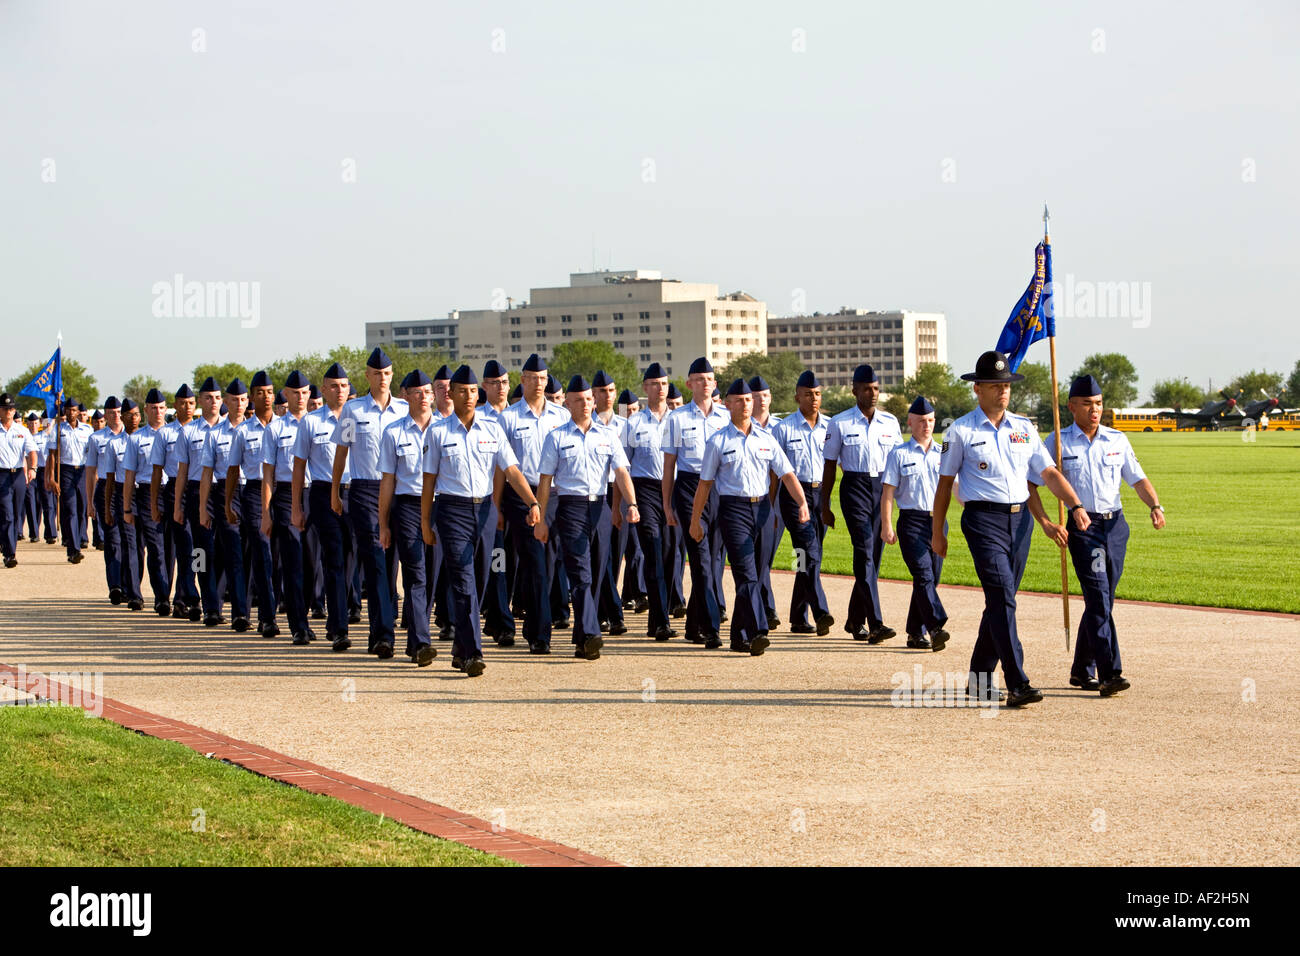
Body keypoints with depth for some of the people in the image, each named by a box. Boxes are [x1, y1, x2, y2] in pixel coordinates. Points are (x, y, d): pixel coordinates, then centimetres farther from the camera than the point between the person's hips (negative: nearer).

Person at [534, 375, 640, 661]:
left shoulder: (608, 436, 11)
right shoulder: (556, 438, 4)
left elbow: (621, 472, 2)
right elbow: (545, 480, 4)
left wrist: (632, 504, -13)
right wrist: (540, 519, -1)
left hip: (599, 507, 4)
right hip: (571, 507, -4)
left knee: (596, 575, 6)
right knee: (581, 574, -14)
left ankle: (581, 641, 14)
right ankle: (589, 635, -26)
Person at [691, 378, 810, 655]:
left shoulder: (766, 438, 12)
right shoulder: (718, 441, 3)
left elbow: (786, 474, 7)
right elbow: (705, 484, 5)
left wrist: (802, 502, -9)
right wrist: (695, 521, 4)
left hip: (762, 507, 4)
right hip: (733, 509, -4)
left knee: (756, 576, 7)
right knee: (746, 573, -15)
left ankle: (739, 637, 16)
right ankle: (757, 632, -26)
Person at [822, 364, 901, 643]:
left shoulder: (890, 422, 11)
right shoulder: (839, 423, 2)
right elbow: (829, 466, 5)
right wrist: (825, 506, 4)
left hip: (884, 487, 4)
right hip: (855, 487, -4)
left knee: (874, 555, 5)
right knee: (864, 551, -15)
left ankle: (855, 620, 20)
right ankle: (875, 624, -22)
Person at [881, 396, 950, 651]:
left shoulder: (943, 454, 13)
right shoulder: (898, 454, 3)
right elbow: (888, 492, 0)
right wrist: (886, 526, -7)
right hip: (912, 522, -4)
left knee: (932, 578, 5)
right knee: (923, 575, -17)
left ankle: (916, 634, 13)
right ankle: (936, 628, -27)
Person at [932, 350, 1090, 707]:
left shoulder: (1024, 429, 12)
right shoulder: (961, 432, 0)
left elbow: (1049, 473, 10)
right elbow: (945, 483, 4)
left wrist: (1076, 505, -4)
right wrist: (937, 531, 5)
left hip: (1020, 519, 5)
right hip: (984, 520, -5)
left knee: (1000, 601, 9)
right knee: (1002, 598, -15)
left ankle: (979, 678, 21)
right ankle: (1017, 684, -20)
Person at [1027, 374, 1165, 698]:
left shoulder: (1117, 440, 11)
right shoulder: (1059, 443, -1)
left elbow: (1137, 478, 10)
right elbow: (1030, 482, -1)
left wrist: (1155, 506, -9)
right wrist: (1045, 522, -12)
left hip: (1116, 525, 5)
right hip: (1082, 526, -5)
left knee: (1102, 601, 9)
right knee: (1098, 599, -15)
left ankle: (1082, 671, 21)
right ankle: (1109, 674, -20)